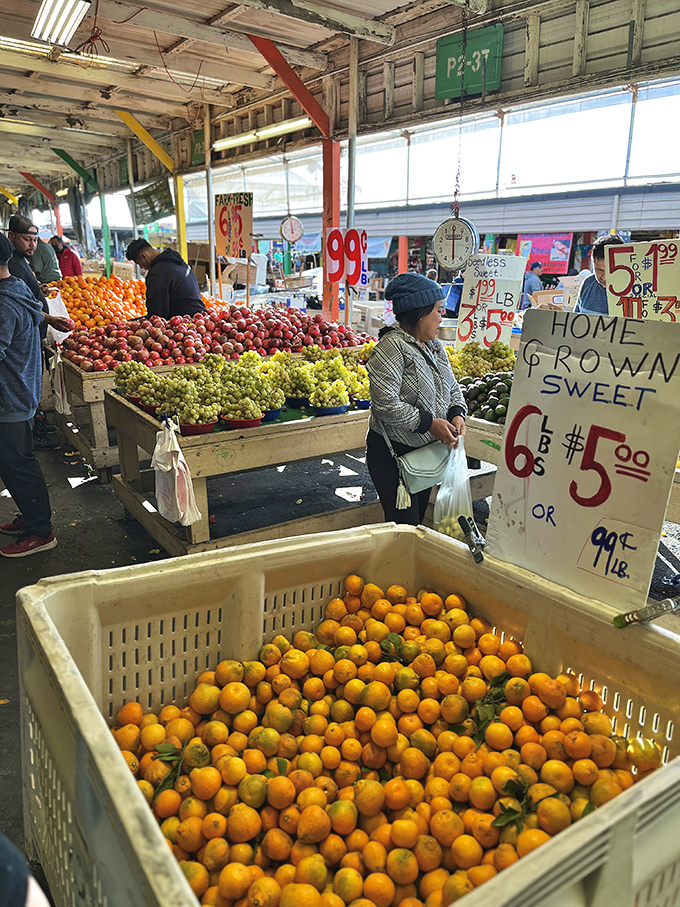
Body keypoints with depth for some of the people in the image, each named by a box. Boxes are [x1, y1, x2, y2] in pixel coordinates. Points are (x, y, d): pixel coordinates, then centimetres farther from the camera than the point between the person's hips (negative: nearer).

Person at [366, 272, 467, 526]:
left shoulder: (433, 345, 9)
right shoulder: (391, 348, -20)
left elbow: (451, 386, 18)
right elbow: (385, 404, -27)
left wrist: (457, 413, -3)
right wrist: (429, 423, -23)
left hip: (427, 452, 9)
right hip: (393, 454, -8)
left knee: (419, 518, 19)